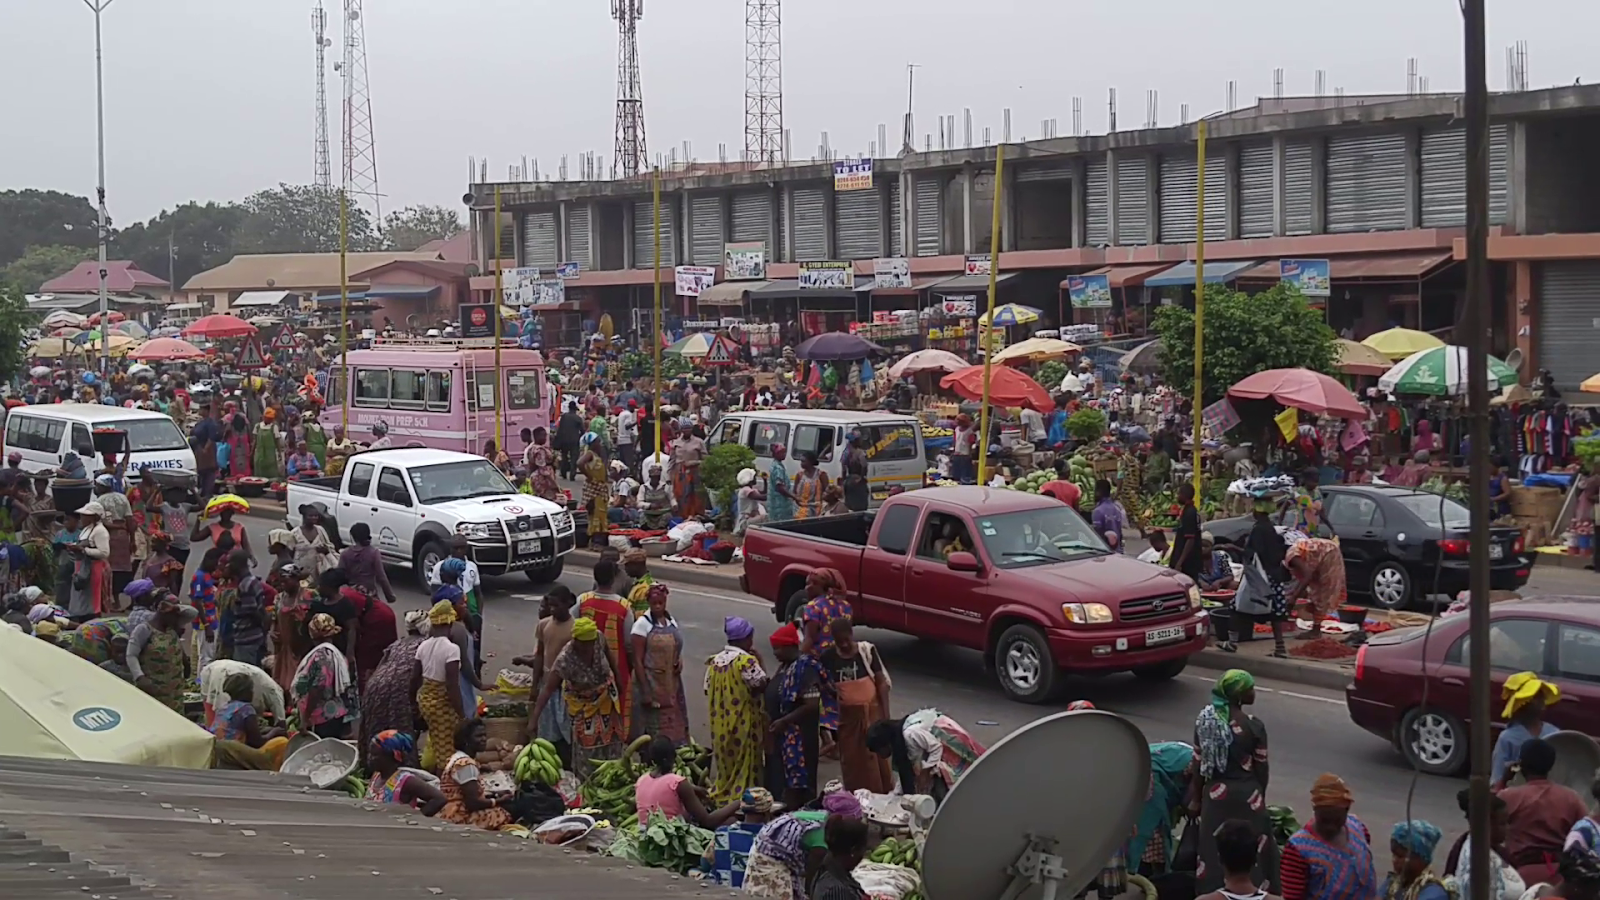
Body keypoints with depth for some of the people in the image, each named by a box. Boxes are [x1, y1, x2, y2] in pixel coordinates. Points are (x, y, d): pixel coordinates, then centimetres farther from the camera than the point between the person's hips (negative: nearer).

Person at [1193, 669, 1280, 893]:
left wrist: (1198, 796, 12)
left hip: (1215, 793, 4)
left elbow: (1199, 764, 2)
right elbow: (1261, 769, -6)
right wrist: (1259, 795, 11)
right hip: (1245, 793, -4)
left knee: (1213, 848, 12)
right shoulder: (1253, 726, -14)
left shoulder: (1205, 719, -4)